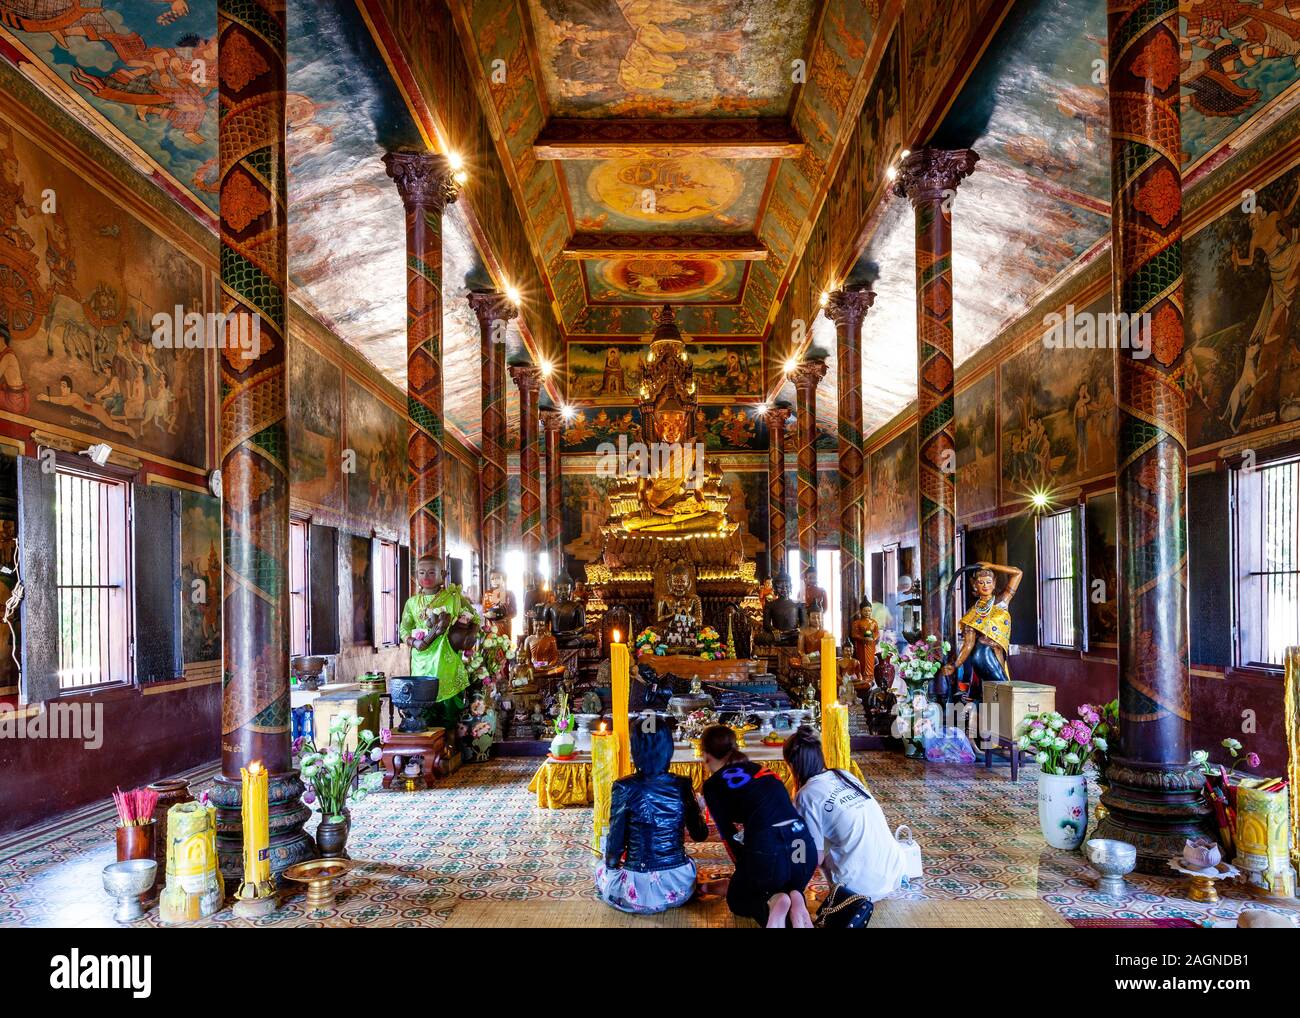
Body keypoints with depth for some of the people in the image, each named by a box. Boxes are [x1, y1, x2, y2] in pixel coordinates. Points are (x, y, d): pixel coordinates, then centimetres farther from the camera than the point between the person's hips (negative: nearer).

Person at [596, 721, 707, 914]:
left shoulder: (624, 788, -14)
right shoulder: (682, 785, -6)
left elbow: (616, 843, -10)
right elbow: (699, 835, 7)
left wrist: (611, 864, 12)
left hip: (638, 890, -4)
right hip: (679, 887, 4)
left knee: (601, 867, 30)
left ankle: (643, 902, 17)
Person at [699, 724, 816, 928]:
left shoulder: (713, 785, 8)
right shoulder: (761, 769, 24)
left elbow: (729, 835, 9)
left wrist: (744, 870, 26)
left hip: (768, 851, -5)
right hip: (805, 848, 5)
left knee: (736, 898, 27)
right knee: (786, 890, 37)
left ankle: (771, 904, -3)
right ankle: (795, 901, 3)